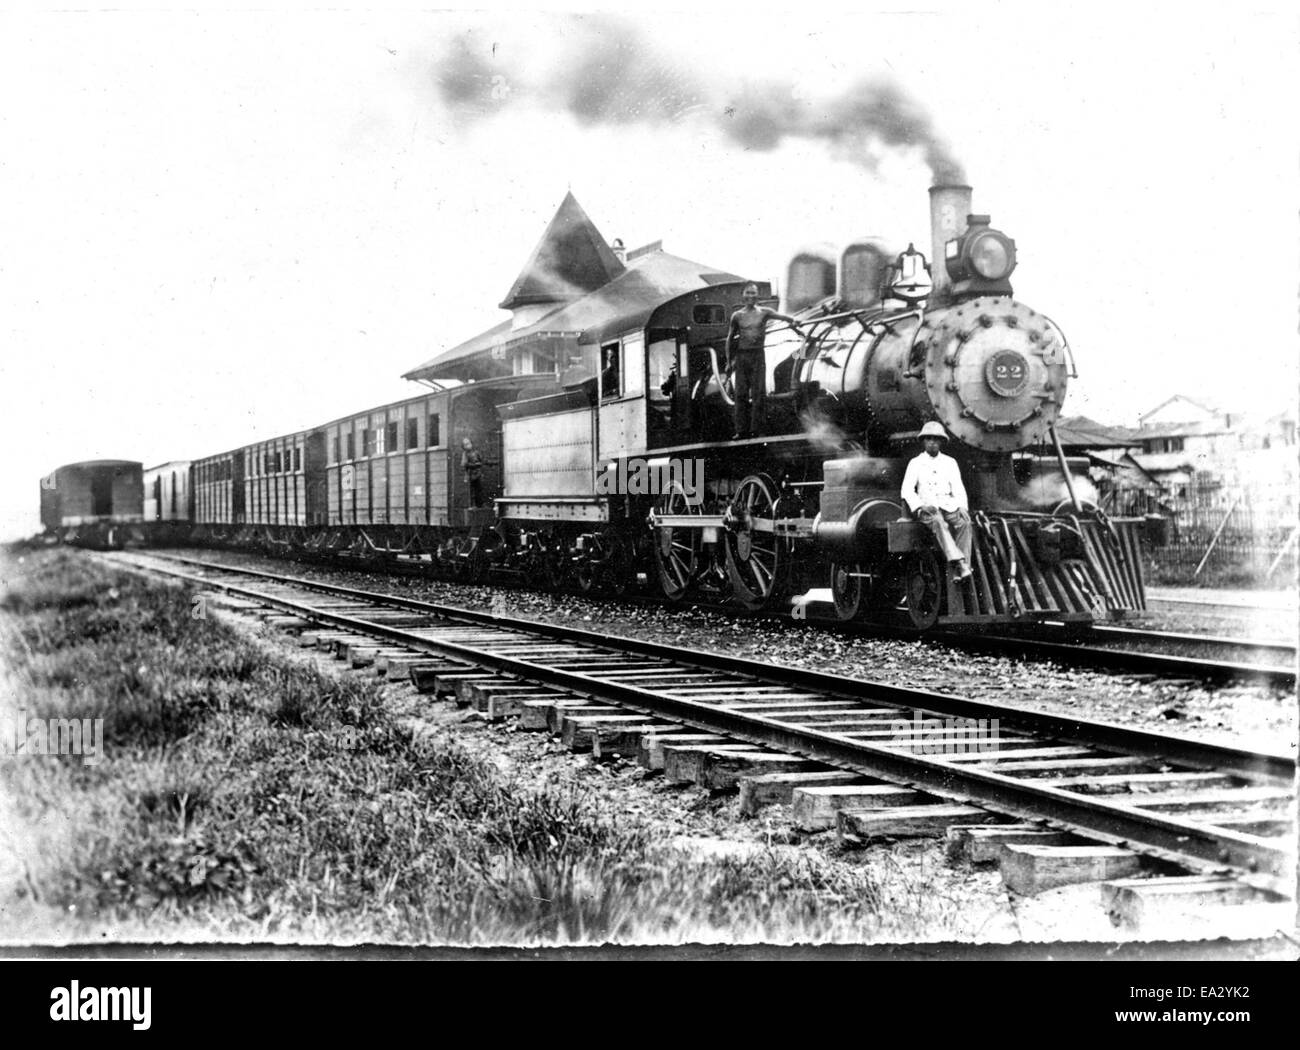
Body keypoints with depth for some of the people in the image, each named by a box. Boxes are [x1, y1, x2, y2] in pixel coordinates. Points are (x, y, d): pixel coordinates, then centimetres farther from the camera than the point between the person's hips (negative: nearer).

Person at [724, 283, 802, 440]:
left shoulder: (764, 312, 4)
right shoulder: (737, 316, 6)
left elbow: (783, 317, -6)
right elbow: (730, 338, 13)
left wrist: (793, 323, -26)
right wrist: (729, 360, 10)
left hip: (758, 355, -1)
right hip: (742, 355, 1)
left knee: (758, 393, -4)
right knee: (741, 394, 0)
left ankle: (755, 428, 1)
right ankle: (741, 430, 3)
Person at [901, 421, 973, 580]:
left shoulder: (950, 462, 19)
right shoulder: (915, 463, 12)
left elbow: (959, 490, 12)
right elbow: (907, 490, 2)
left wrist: (963, 508, -7)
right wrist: (920, 506, -16)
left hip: (948, 506, 2)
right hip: (927, 507, -2)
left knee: (964, 522, -31)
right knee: (938, 522, -38)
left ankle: (964, 566, -37)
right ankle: (958, 562, -51)